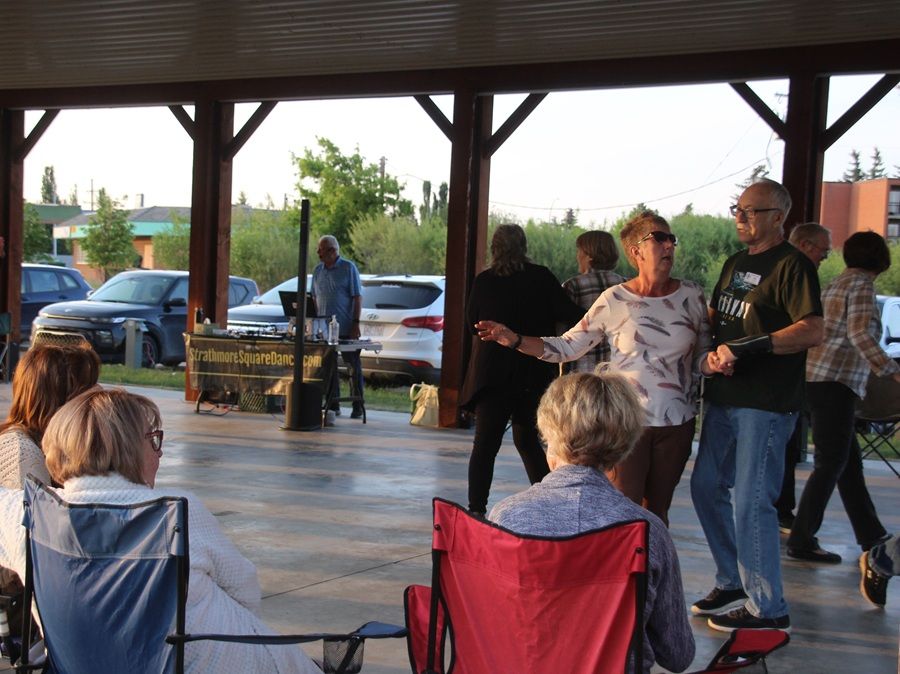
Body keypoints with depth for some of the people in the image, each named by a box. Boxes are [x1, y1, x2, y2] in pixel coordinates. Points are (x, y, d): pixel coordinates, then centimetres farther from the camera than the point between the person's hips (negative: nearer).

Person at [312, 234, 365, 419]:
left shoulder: (348, 268, -4)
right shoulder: (318, 270, 11)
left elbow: (357, 297, -6)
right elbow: (315, 298, 16)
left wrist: (356, 323, -13)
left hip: (346, 328, -5)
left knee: (353, 367, -1)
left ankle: (358, 407, 3)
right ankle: (333, 405, 15)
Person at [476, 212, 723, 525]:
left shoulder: (691, 296, 4)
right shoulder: (614, 300, -3)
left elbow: (701, 356, 10)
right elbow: (566, 346, -1)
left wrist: (715, 362, -13)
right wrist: (515, 340, -13)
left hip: (676, 423, 3)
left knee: (657, 511, 12)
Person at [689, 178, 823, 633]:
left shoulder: (791, 266, -11)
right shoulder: (735, 263, 16)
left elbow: (813, 331, -22)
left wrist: (750, 347, -27)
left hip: (766, 404, -9)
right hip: (724, 397, 9)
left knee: (750, 502, -8)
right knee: (707, 488, 16)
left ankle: (767, 608, 2)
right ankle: (732, 580, 31)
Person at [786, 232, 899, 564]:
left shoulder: (836, 284, 17)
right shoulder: (862, 285, -9)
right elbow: (860, 334, -22)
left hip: (817, 377, 9)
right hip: (834, 380, -9)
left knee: (849, 460, 14)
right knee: (832, 463, -5)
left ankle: (871, 535, 22)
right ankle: (801, 541, -4)